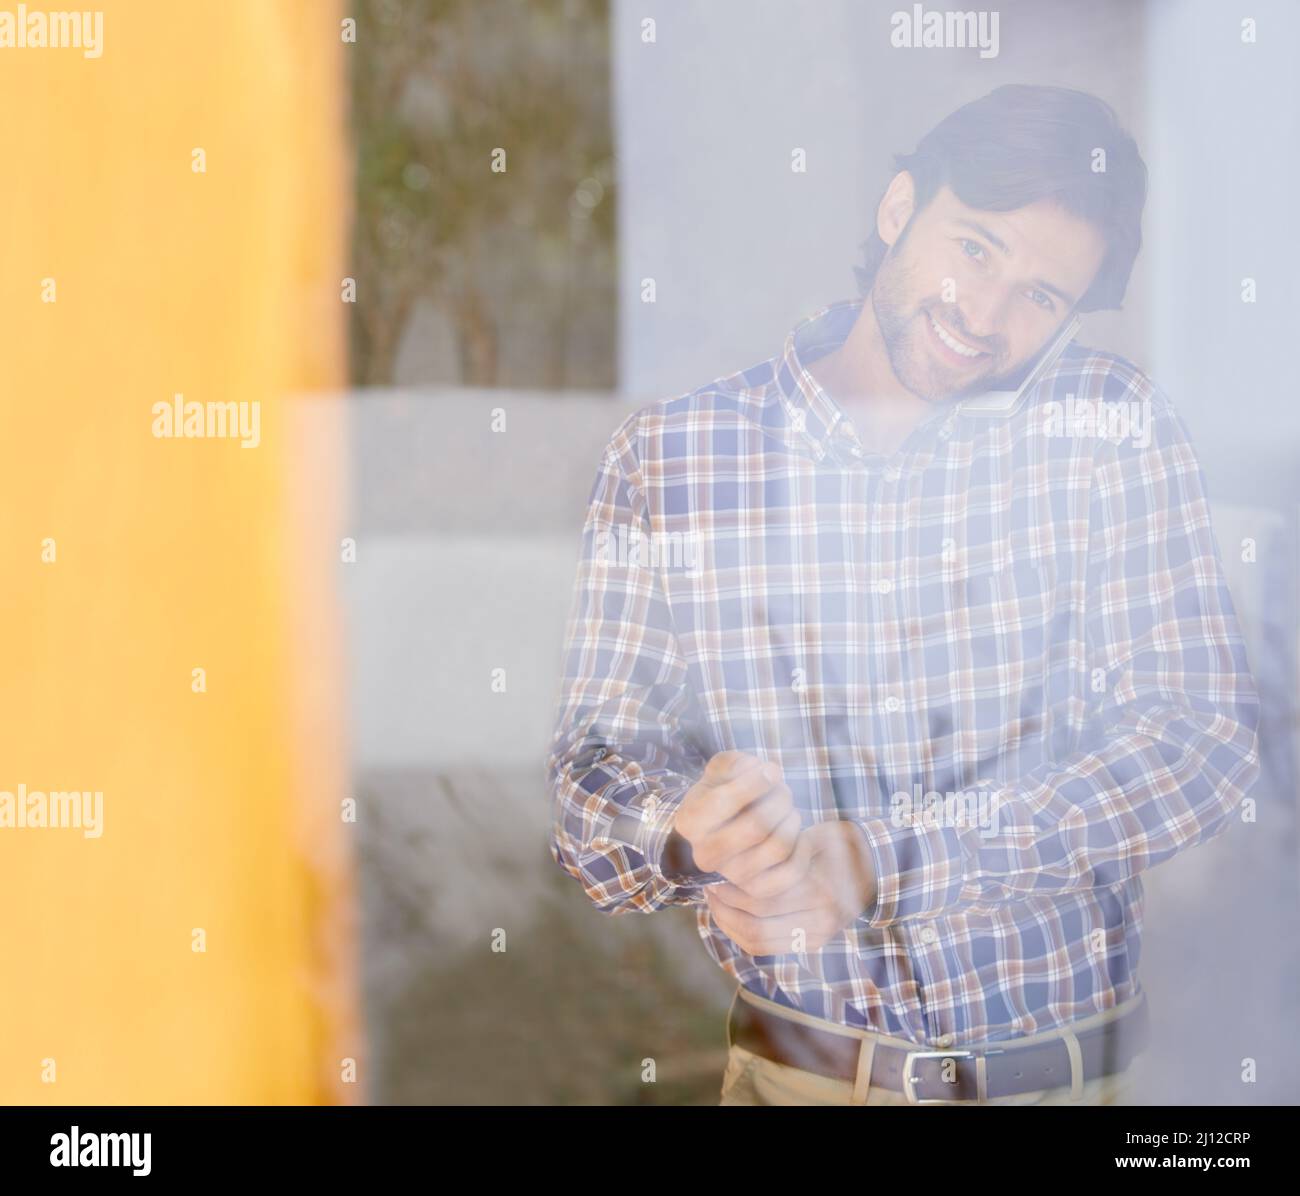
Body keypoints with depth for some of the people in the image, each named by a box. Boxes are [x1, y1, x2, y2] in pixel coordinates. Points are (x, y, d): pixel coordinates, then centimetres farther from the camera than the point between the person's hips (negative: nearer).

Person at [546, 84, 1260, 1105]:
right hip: (794, 1068, 0)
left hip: (1075, 1068, 0)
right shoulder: (669, 456, -6)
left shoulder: (1114, 431, -7)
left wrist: (872, 862, -25)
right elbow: (596, 757, -4)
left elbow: (1200, 738, -15)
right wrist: (685, 836, -28)